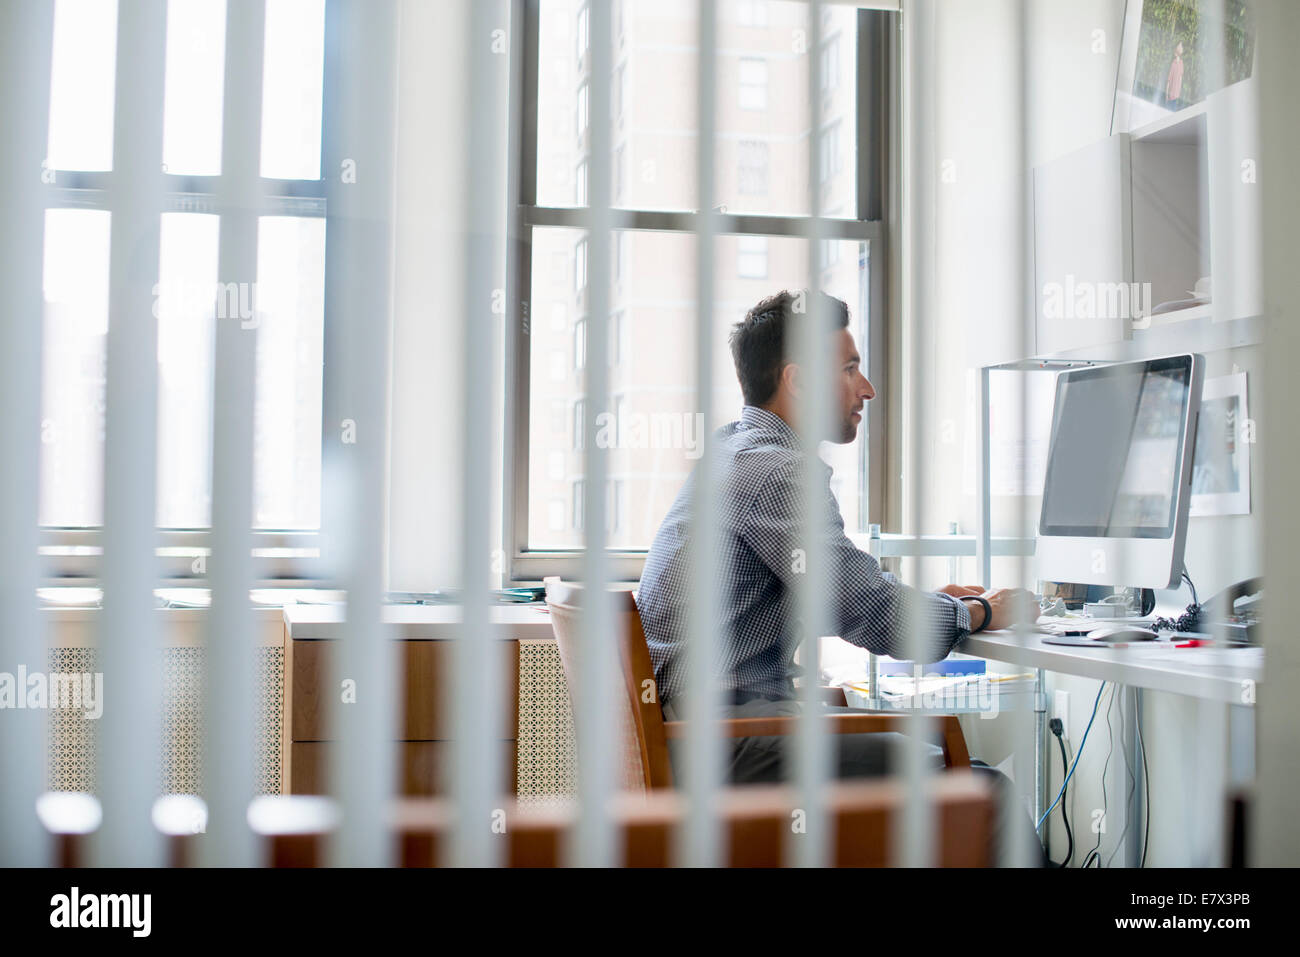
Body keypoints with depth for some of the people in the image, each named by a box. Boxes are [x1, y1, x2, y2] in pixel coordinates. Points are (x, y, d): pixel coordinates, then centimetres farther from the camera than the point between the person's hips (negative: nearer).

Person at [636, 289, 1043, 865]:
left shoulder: (732, 452, 18)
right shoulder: (777, 471, -15)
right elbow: (870, 616, -18)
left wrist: (926, 601, 18)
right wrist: (981, 612, 0)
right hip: (731, 737, -11)